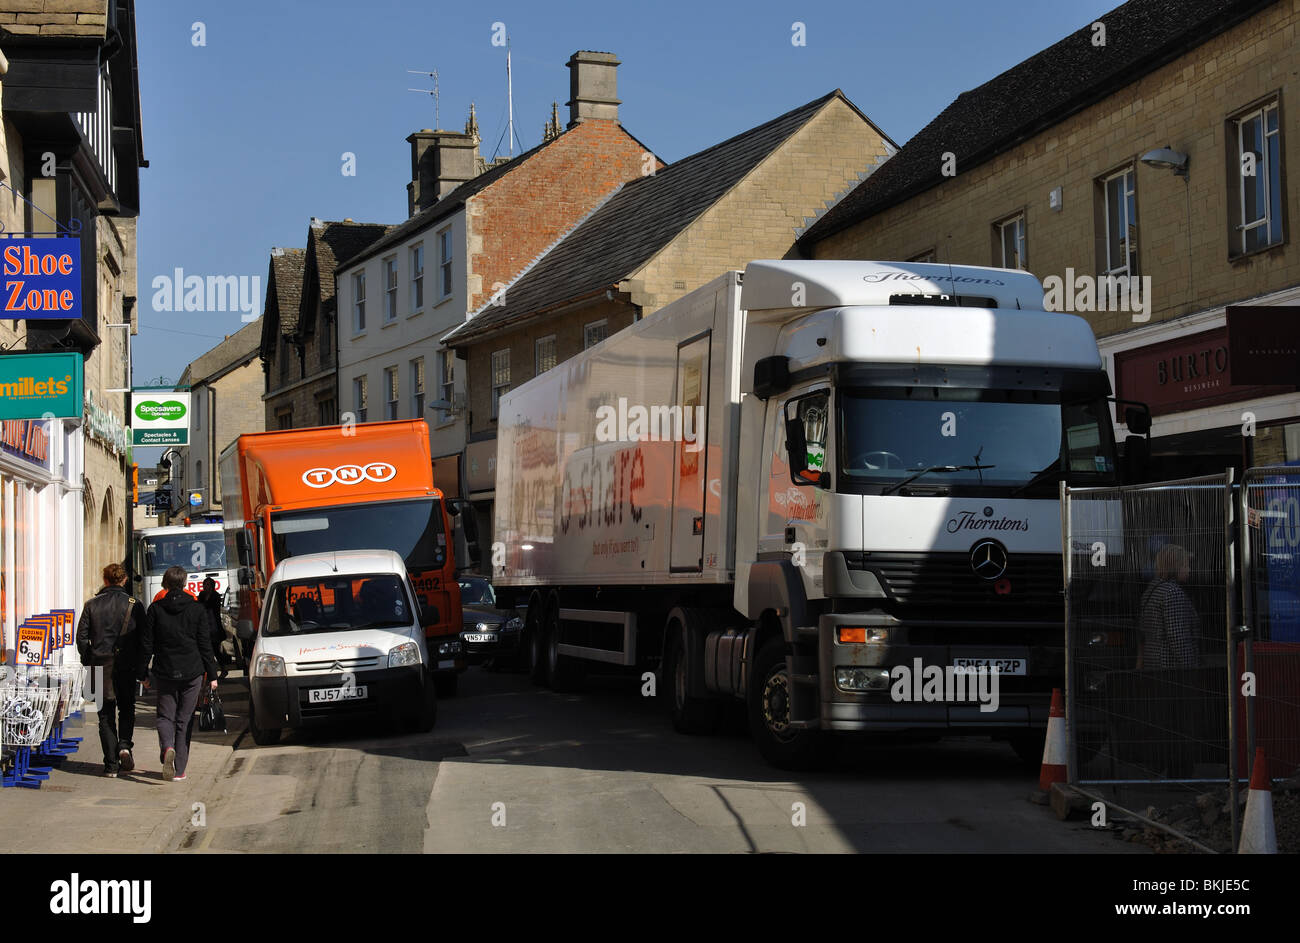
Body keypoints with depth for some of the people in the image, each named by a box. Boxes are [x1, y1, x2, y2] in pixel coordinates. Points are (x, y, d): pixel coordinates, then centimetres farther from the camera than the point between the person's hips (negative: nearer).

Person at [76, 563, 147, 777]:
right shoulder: (134, 604, -2)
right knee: (126, 708, 17)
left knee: (106, 714, 6)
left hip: (101, 664, 0)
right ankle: (124, 745, -8)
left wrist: (88, 663, 10)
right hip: (126, 665, 0)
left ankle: (111, 764, 3)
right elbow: (143, 636, -2)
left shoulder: (92, 604, 1)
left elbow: (82, 636, 1)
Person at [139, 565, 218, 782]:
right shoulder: (195, 609, -2)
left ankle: (167, 747, -21)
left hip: (165, 673, 0)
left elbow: (146, 644, 1)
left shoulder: (156, 609, -2)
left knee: (165, 716, 10)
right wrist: (212, 674, 5)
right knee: (184, 719, 8)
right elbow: (205, 644, 0)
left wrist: (143, 672, 10)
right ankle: (179, 768, 8)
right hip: (191, 673, 0)